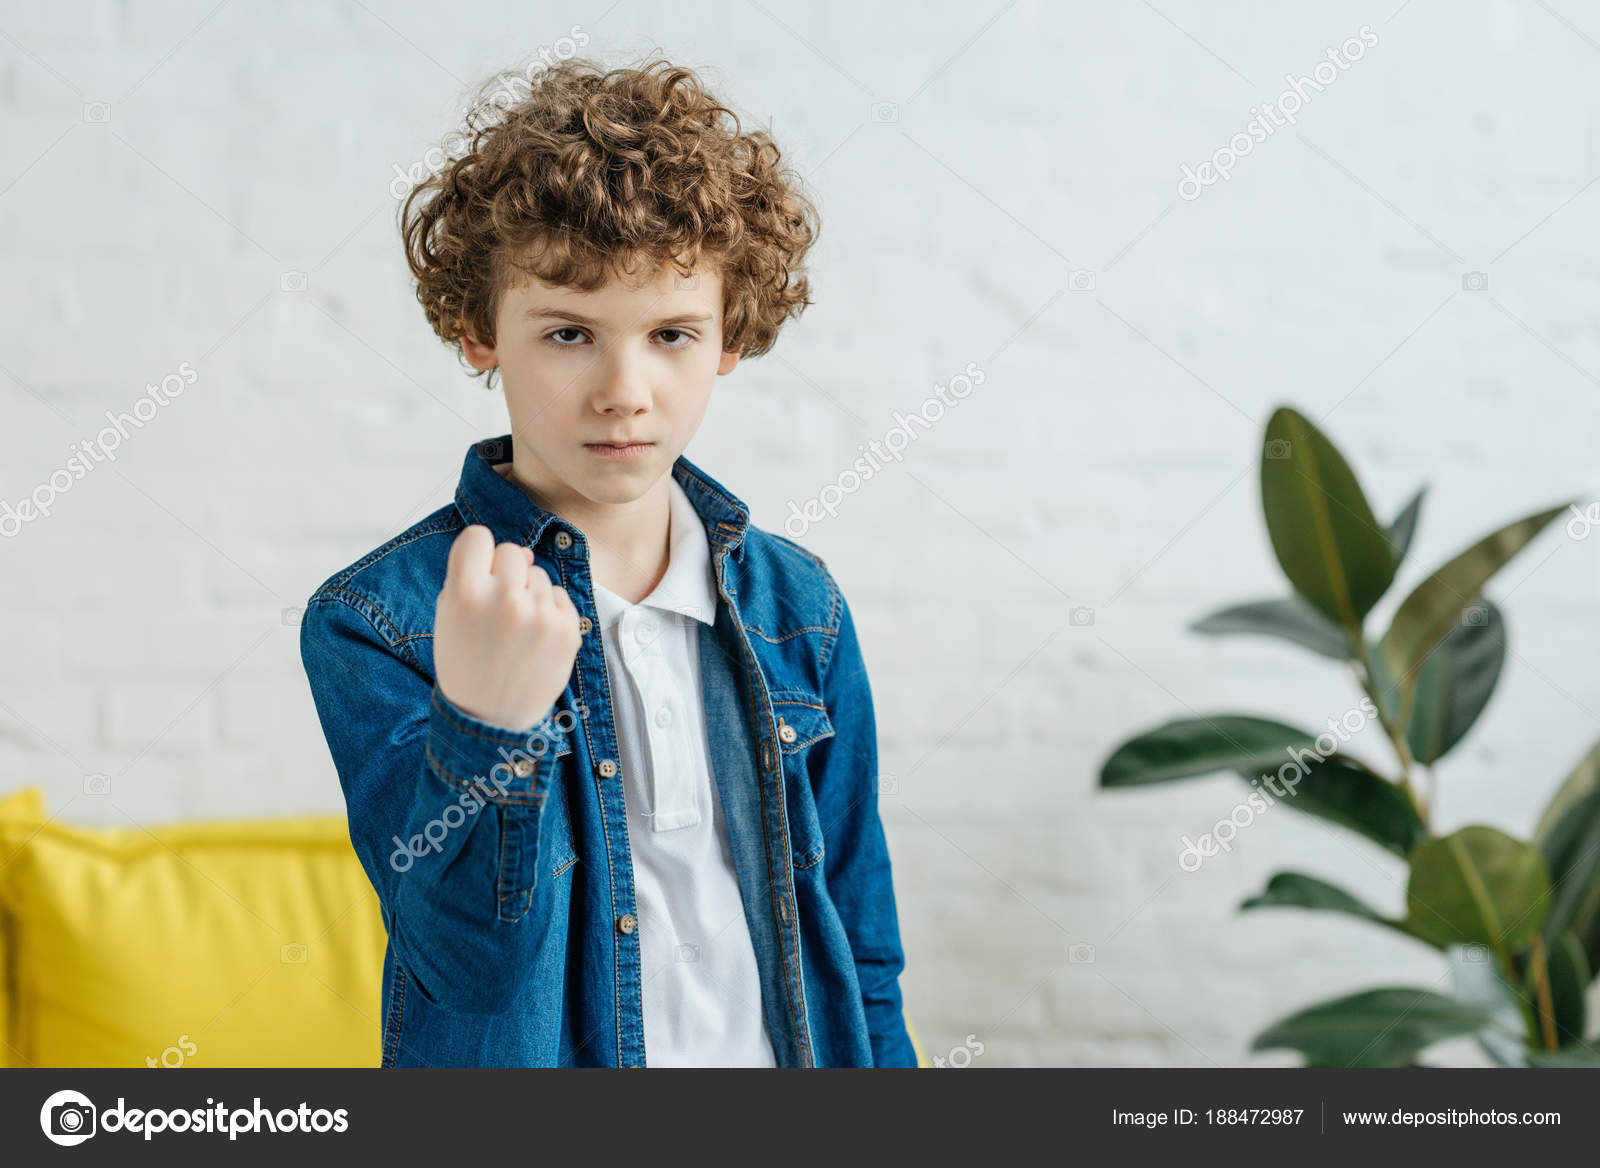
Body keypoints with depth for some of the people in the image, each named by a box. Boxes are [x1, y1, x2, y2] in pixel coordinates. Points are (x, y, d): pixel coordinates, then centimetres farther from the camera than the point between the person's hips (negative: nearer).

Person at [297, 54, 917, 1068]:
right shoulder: (371, 622, -16)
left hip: (782, 1051, 4)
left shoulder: (797, 604, -4)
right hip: (520, 1057, -3)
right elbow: (472, 962, -23)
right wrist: (486, 722, -36)